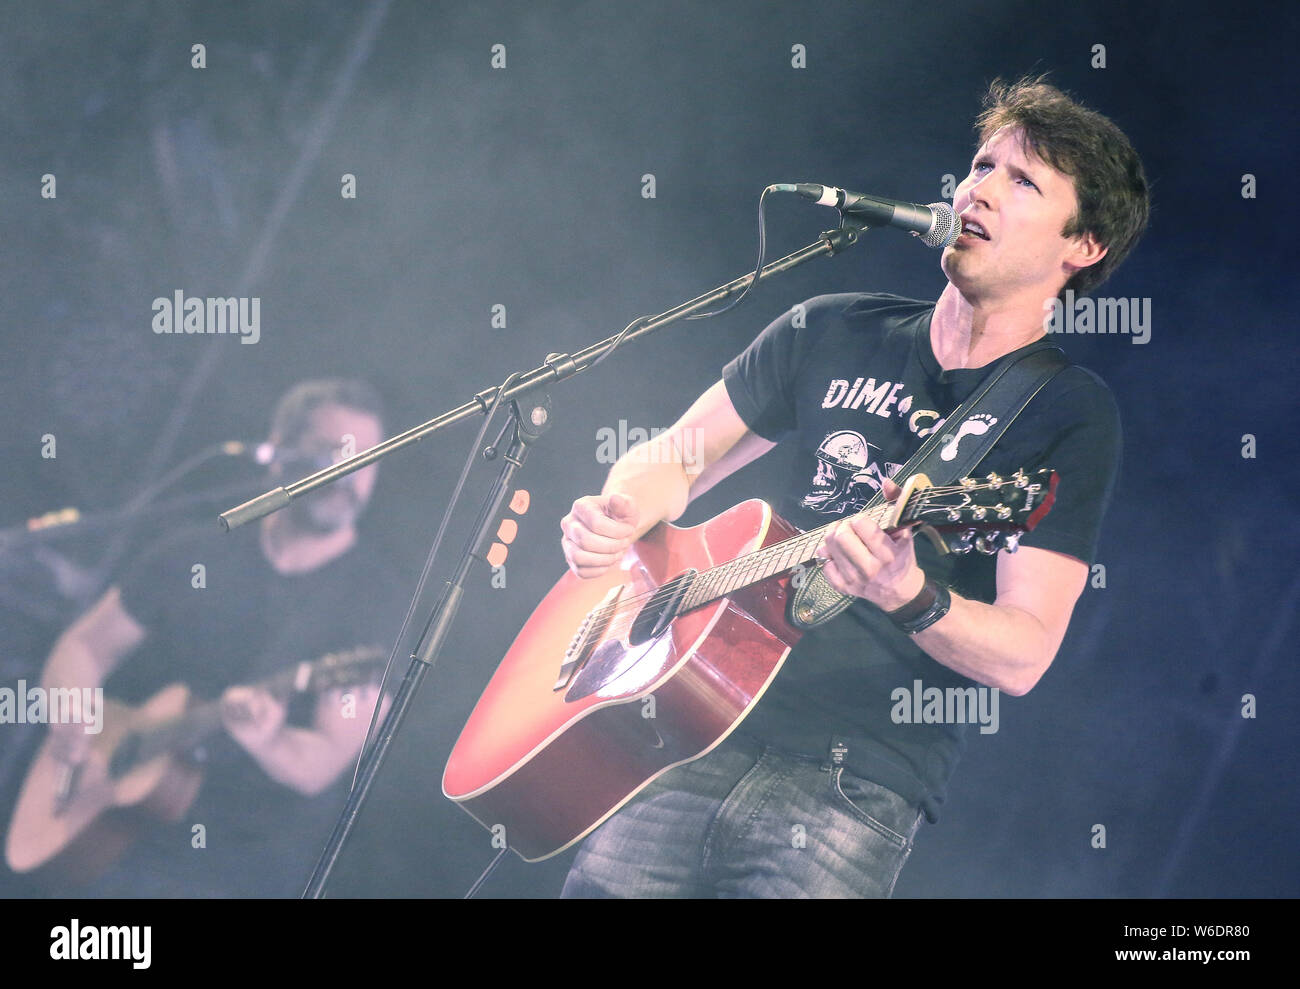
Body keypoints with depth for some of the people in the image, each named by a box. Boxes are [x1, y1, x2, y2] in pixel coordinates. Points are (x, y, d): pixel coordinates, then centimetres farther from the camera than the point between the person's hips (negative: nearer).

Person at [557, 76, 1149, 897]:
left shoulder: (1069, 414, 0)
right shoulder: (837, 333, 14)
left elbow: (1022, 657, -8)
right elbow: (672, 463, 21)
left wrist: (910, 599, -27)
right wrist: (613, 521, -1)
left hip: (858, 778, -3)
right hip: (697, 730, 3)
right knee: (603, 879, -14)